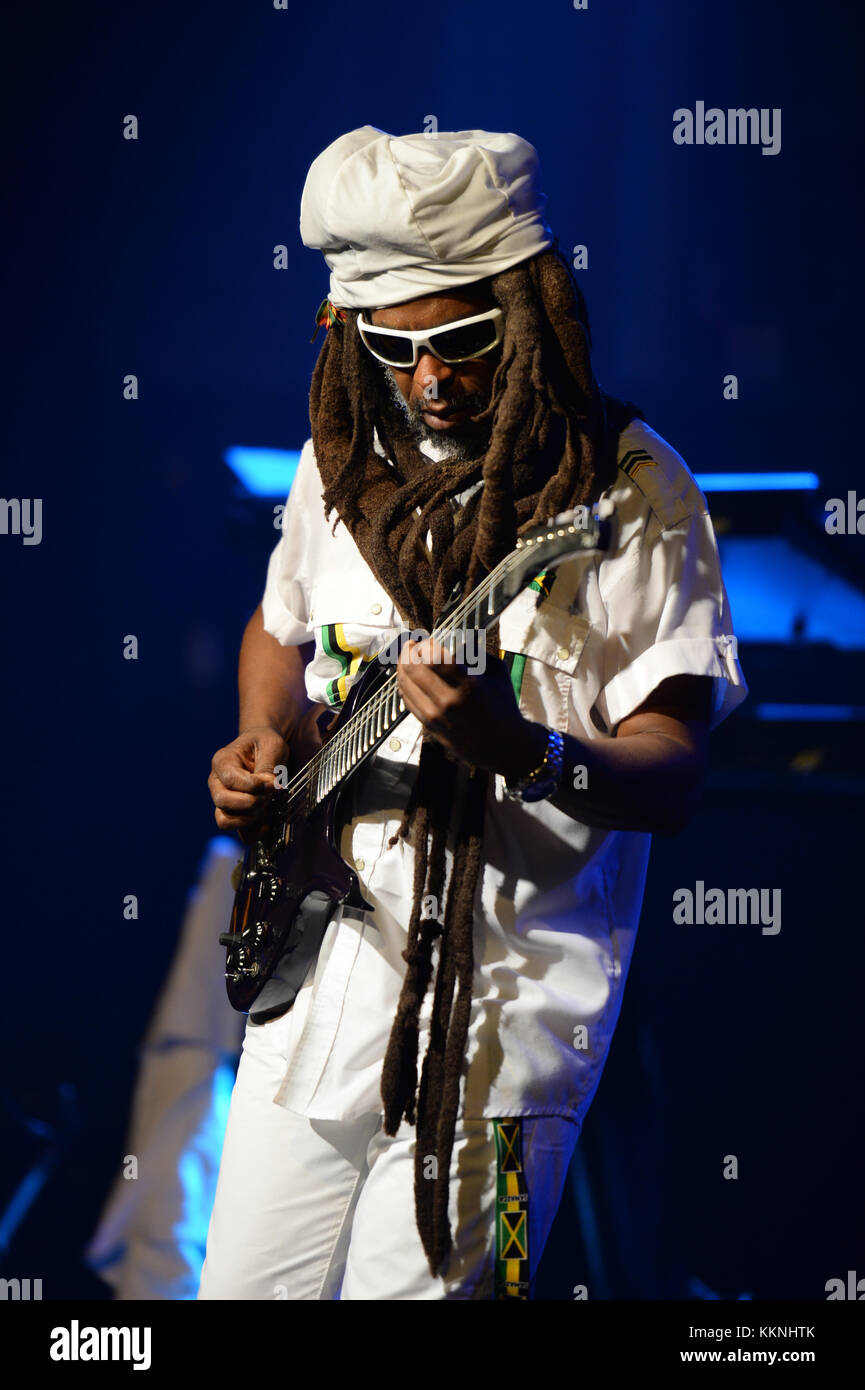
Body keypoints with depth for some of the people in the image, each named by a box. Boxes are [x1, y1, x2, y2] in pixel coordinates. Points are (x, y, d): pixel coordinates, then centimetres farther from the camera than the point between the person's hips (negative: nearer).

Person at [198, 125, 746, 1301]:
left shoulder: (629, 485, -10)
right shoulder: (346, 459, 6)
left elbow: (674, 772, -14)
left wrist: (525, 754, -32)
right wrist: (266, 745, 4)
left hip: (500, 995, -5)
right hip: (320, 960, 5)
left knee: (416, 1281, -6)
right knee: (243, 1287, 10)